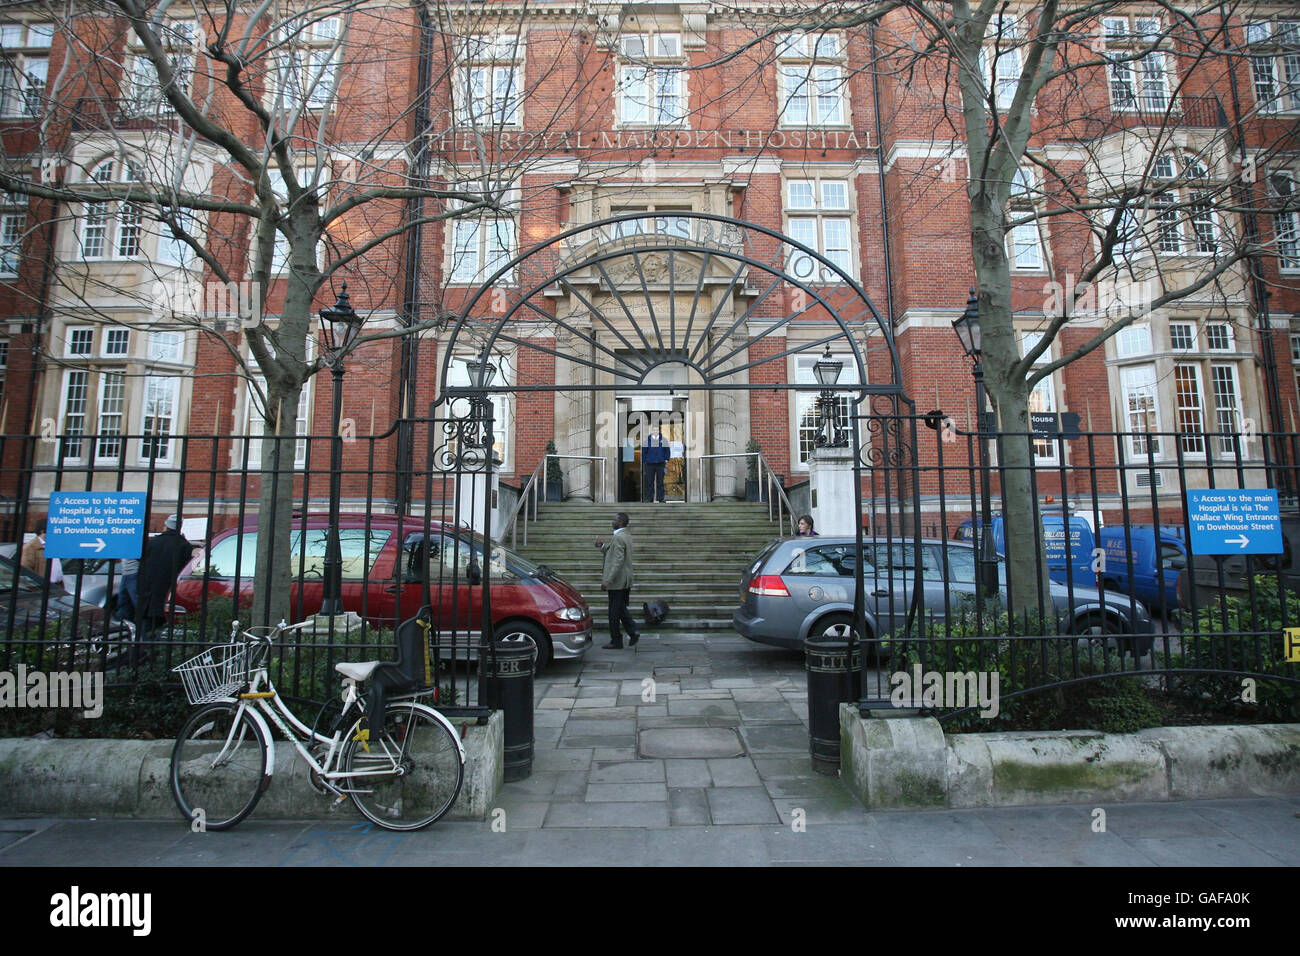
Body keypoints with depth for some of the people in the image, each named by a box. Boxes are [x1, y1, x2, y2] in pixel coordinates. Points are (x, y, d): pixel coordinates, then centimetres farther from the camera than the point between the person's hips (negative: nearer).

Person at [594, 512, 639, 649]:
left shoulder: (618, 537, -19)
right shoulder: (627, 536, 12)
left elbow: (618, 561, -25)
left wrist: (607, 581, -26)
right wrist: (602, 546, 9)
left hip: (617, 581, -10)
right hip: (626, 581, 10)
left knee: (614, 612, 1)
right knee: (621, 608, 19)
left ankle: (616, 642, 9)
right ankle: (633, 631, 11)